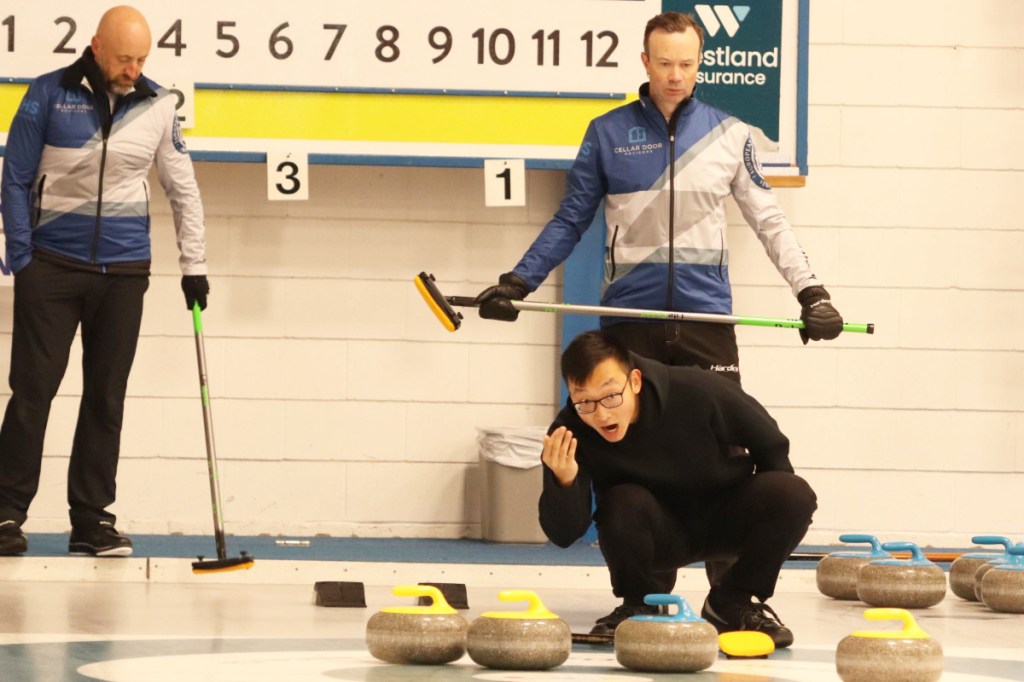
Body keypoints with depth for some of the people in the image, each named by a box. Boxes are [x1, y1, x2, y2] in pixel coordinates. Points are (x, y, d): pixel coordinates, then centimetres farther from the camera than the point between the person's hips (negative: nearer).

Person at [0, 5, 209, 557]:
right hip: (53, 264, -2)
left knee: (106, 396, 5)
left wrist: (194, 264, 5)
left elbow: (183, 188, 9)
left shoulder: (157, 106, 2)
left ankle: (92, 520, 11)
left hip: (124, 271, 3)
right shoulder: (50, 95, -5)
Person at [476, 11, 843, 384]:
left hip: (707, 313, 0)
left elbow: (769, 220, 8)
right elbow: (570, 220, 6)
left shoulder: (729, 134, 4)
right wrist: (518, 282, -5)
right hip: (628, 315, 0)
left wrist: (811, 291, -2)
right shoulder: (608, 132, 2)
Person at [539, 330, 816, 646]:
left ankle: (733, 603, -5)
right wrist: (563, 482, -43)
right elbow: (564, 534, -25)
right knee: (623, 503, -35)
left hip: (724, 521, 1)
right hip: (655, 536, -1)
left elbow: (771, 445, -8)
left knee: (795, 494, -26)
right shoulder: (570, 432, -24)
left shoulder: (699, 392, -27)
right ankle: (639, 604, -5)